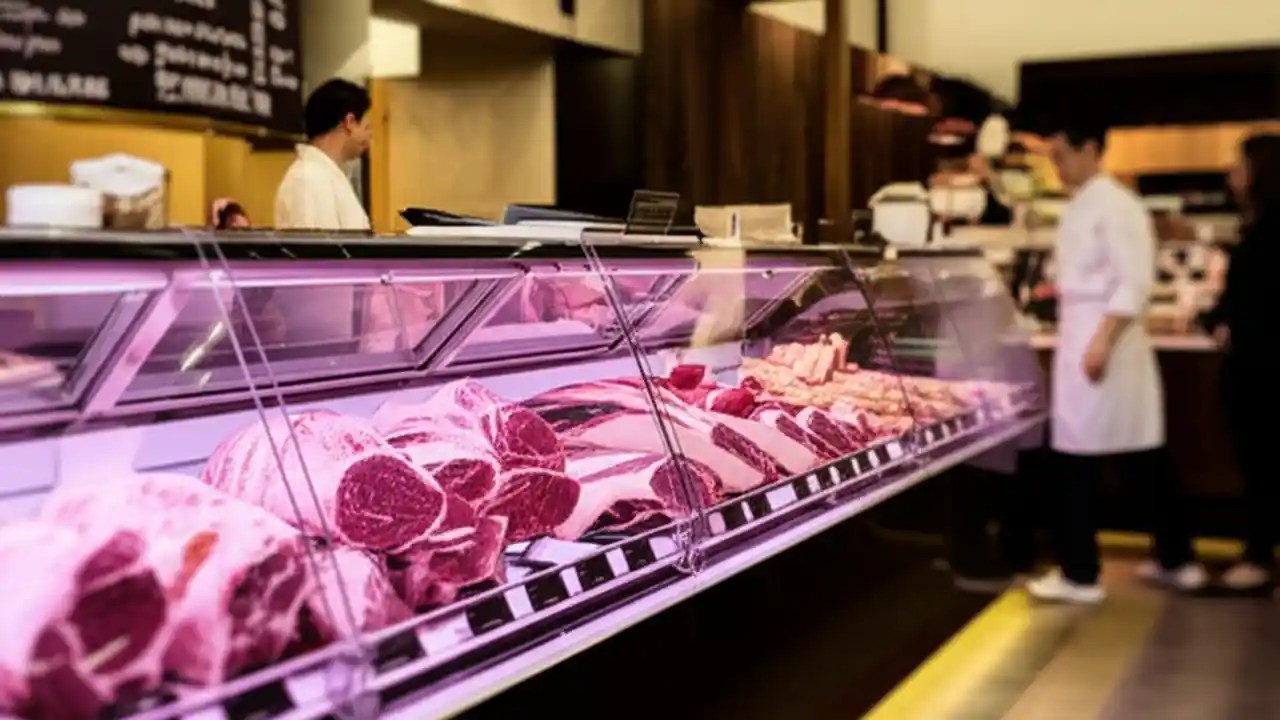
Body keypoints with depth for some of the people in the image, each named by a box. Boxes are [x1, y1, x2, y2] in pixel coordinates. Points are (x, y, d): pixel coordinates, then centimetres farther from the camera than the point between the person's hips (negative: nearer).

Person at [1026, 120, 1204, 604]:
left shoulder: (1115, 205, -13)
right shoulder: (1080, 207, 15)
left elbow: (1135, 282, -20)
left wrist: (1103, 342, -25)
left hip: (1105, 342, -9)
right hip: (1081, 339, 9)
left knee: (1080, 455, -4)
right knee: (1143, 455, 14)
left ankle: (1079, 574, 6)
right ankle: (1176, 560, 23)